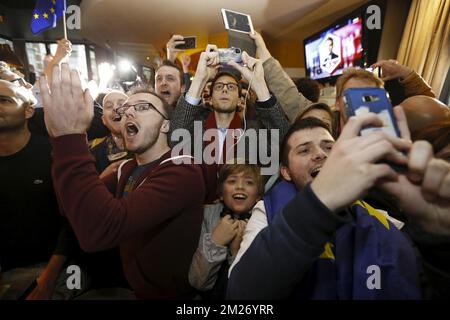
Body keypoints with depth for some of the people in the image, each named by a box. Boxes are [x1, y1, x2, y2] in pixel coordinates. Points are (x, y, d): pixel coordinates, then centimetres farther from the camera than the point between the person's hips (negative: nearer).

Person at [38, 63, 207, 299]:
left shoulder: (183, 172, -25)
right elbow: (72, 208, -5)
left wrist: (69, 135, -34)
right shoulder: (128, 168, 4)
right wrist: (61, 136, -16)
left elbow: (98, 232, -35)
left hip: (163, 292, -6)